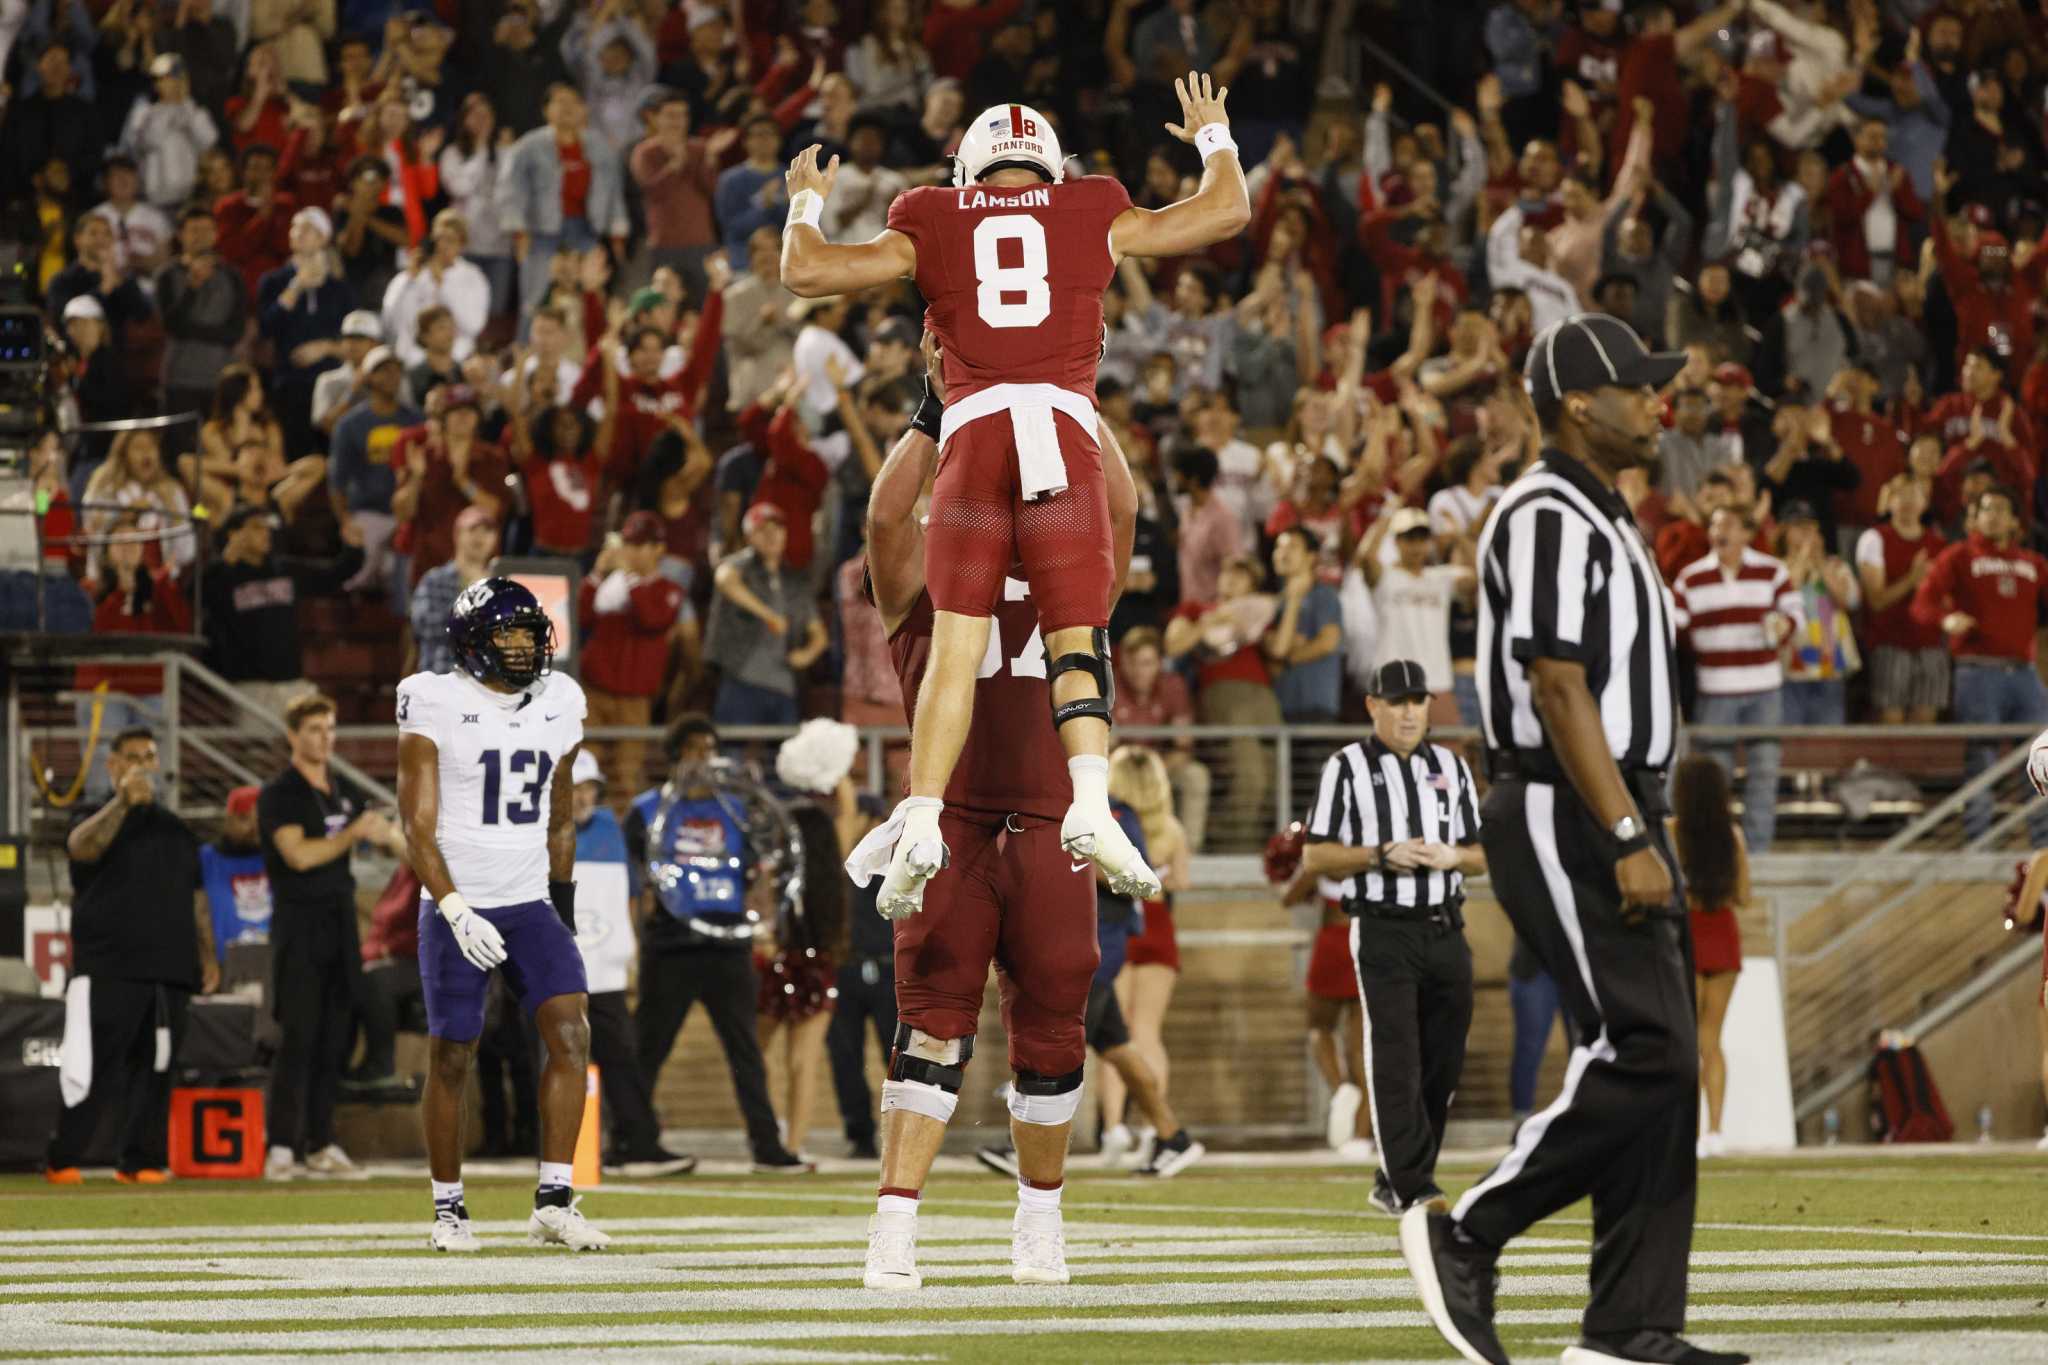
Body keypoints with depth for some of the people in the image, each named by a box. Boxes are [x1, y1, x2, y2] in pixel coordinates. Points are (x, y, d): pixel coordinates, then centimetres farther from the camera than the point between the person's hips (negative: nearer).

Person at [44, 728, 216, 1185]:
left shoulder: (177, 830, 21)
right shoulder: (99, 820, 5)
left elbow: (196, 898, 23)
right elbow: (82, 846, -19)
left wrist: (208, 955, 14)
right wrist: (123, 802, -33)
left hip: (170, 972, 5)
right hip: (108, 971, -5)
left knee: (154, 1069, 3)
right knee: (95, 1067, -10)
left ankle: (140, 1160, 7)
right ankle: (62, 1161, -7)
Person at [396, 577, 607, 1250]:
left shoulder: (557, 704, 7)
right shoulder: (436, 706, -8)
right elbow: (418, 828, -11)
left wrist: (564, 910, 16)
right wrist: (455, 911, -21)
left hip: (530, 904, 4)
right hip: (455, 905, -4)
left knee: (570, 1035, -13)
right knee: (451, 1057, 1)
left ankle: (554, 1201, -12)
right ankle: (448, 1207, 15)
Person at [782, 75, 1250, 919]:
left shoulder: (934, 231, 17)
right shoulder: (1094, 221, 18)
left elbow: (804, 272, 16)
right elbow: (1228, 214, 24)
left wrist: (806, 202, 35)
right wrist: (1213, 139, 43)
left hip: (974, 431, 0)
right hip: (1065, 429, 0)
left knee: (955, 647, 2)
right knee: (1077, 637, 1)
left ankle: (922, 826, -10)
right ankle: (1091, 801, -22)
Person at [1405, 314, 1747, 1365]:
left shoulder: (1604, 520, 19)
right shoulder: (1548, 519, -13)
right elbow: (1558, 690, -20)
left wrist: (1641, 834, 18)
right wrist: (1628, 839, -23)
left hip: (1616, 820, 10)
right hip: (1565, 817, -10)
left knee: (1658, 1064, 6)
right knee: (1643, 1053, -15)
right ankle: (1465, 1236, -6)